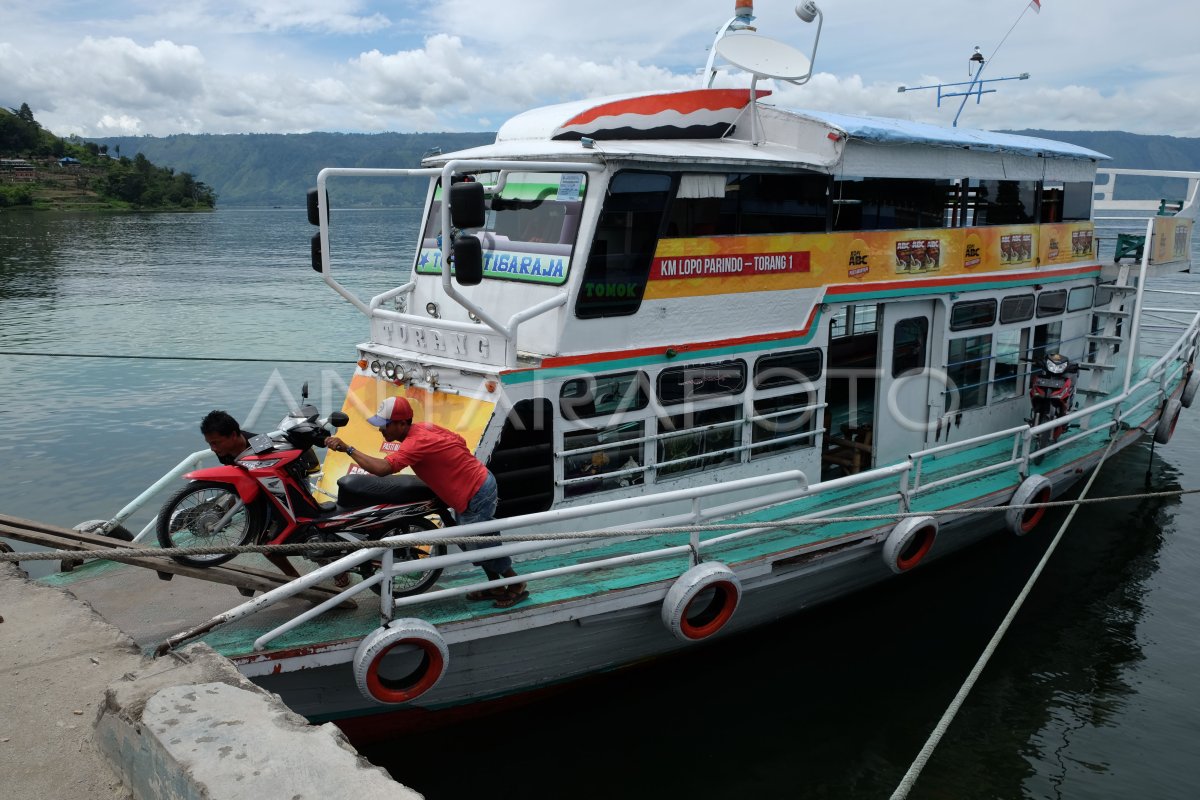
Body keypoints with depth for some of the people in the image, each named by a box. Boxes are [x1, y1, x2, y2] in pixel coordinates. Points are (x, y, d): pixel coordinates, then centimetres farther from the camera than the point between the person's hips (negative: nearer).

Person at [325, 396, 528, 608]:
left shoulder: (416, 442, -28)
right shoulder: (423, 426, 1)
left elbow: (382, 468, -40)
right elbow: (459, 440, 12)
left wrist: (348, 449, -33)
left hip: (476, 496, -10)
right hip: (476, 484, 10)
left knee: (480, 546, 4)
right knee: (469, 543, 21)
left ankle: (517, 587, 22)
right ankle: (496, 586, 35)